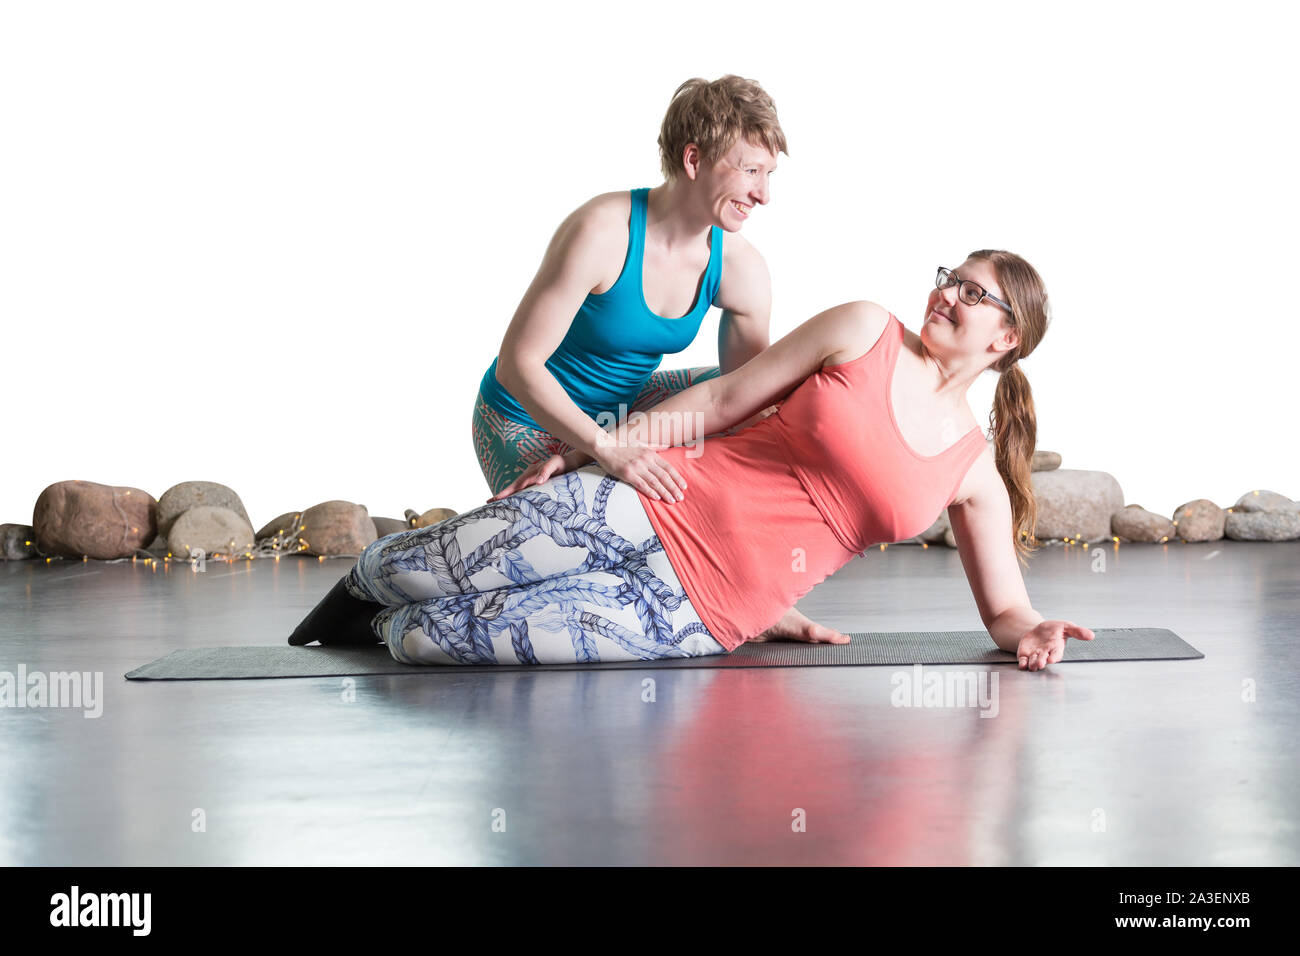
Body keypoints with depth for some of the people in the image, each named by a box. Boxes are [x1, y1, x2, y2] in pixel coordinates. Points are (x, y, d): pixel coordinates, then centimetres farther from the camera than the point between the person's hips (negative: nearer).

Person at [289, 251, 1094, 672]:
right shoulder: (865, 330, 1)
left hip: (704, 614, 0)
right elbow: (725, 398, 4)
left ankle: (381, 625, 19)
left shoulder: (975, 473, 5)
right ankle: (373, 580, 35)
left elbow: (1007, 610, 11)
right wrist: (584, 447, 4)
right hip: (651, 508, 1)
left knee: (432, 638, -16)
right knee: (413, 572, -2)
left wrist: (1034, 634, -14)